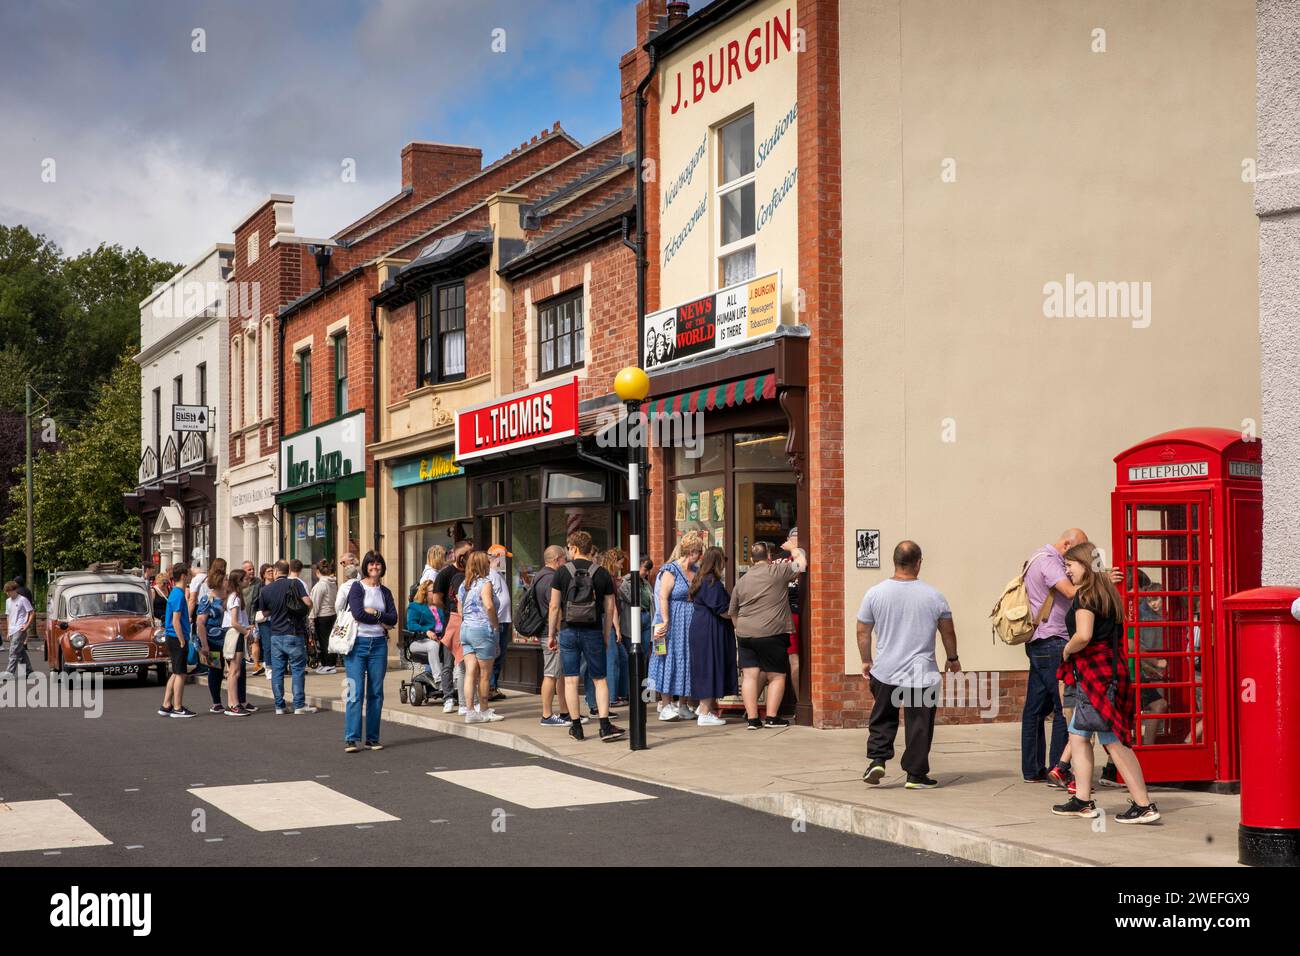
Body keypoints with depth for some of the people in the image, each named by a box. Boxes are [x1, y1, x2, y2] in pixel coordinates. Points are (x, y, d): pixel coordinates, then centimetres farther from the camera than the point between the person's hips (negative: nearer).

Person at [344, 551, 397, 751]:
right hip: (358, 643, -5)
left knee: (376, 693, 6)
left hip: (379, 644, 5)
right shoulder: (357, 588, -1)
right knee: (355, 692, -8)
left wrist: (374, 612, -10)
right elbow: (358, 614, -15)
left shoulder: (385, 592, 13)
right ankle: (351, 739, -7)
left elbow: (393, 618, 2)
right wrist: (381, 620, -5)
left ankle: (372, 738, 12)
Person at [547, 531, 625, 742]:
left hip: (568, 631, -1)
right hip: (593, 632, 1)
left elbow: (554, 606, -1)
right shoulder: (602, 574, 2)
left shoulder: (562, 572, -1)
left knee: (570, 680, 5)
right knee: (600, 679, 7)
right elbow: (610, 608, 4)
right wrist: (613, 631, 15)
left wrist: (551, 634, 7)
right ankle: (605, 726, -1)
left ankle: (576, 726, 7)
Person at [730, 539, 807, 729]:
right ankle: (772, 717, 4)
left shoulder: (741, 581, 13)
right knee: (777, 676, 6)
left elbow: (733, 613, 20)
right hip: (771, 633, -5)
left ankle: (752, 718, 2)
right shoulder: (778, 571, -5)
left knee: (750, 675, 4)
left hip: (745, 634, 5)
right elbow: (801, 563, 4)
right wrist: (795, 550, 22)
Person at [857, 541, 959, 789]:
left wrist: (866, 661, 18)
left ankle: (877, 760, 6)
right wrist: (952, 659, 24)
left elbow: (862, 632, 4)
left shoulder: (875, 593, -3)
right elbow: (948, 632, 7)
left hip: (884, 672, 2)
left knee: (882, 719, 18)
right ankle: (916, 775, 8)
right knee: (919, 726, 6)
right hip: (922, 675, -1)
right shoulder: (933, 596, -4)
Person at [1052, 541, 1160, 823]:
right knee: (1078, 734, 14)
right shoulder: (1106, 592, 17)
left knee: (1114, 739, -8)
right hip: (1110, 665, 10)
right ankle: (1083, 801, 16)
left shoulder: (1085, 595, -13)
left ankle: (1144, 805, -7)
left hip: (1094, 670, -10)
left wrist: (1067, 650, -6)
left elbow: (1084, 635, -25)